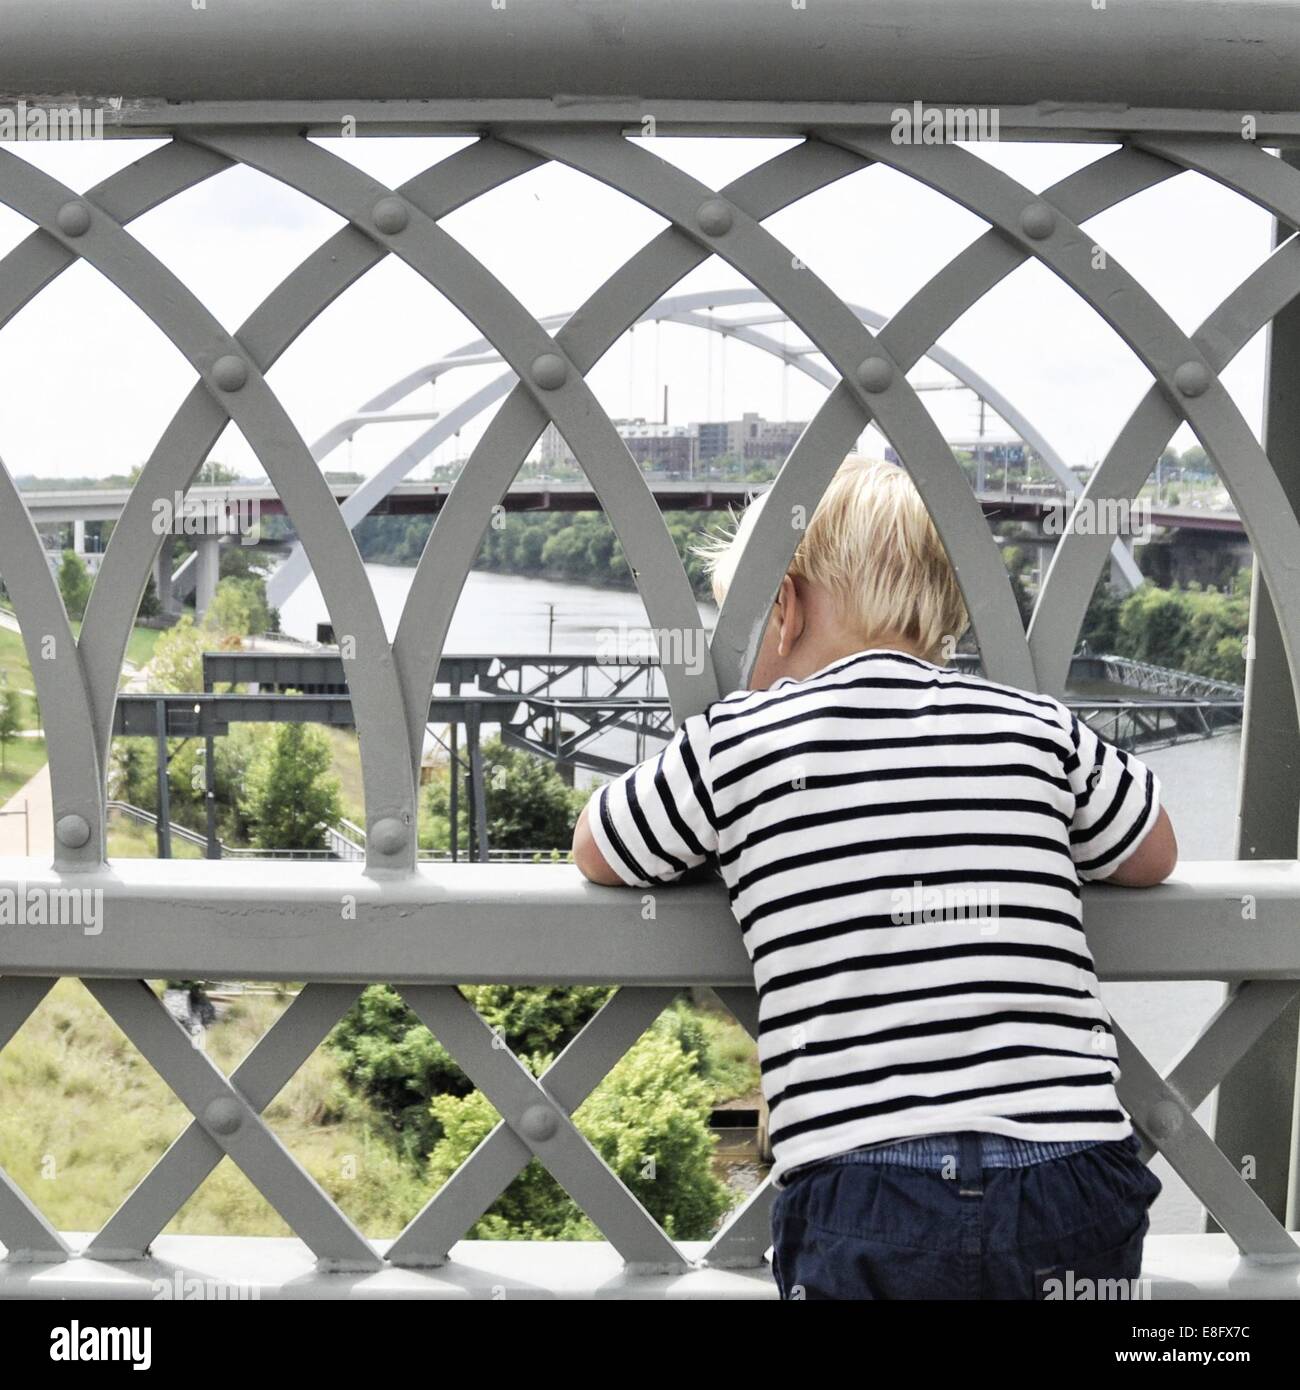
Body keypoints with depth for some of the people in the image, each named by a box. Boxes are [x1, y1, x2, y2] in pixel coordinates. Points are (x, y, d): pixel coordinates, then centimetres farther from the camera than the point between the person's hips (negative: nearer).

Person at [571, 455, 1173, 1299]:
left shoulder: (737, 741, 2)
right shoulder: (1036, 728, 8)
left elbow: (595, 851, 19)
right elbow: (1154, 856, 26)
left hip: (864, 1196, -2)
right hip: (1073, 1179, 3)